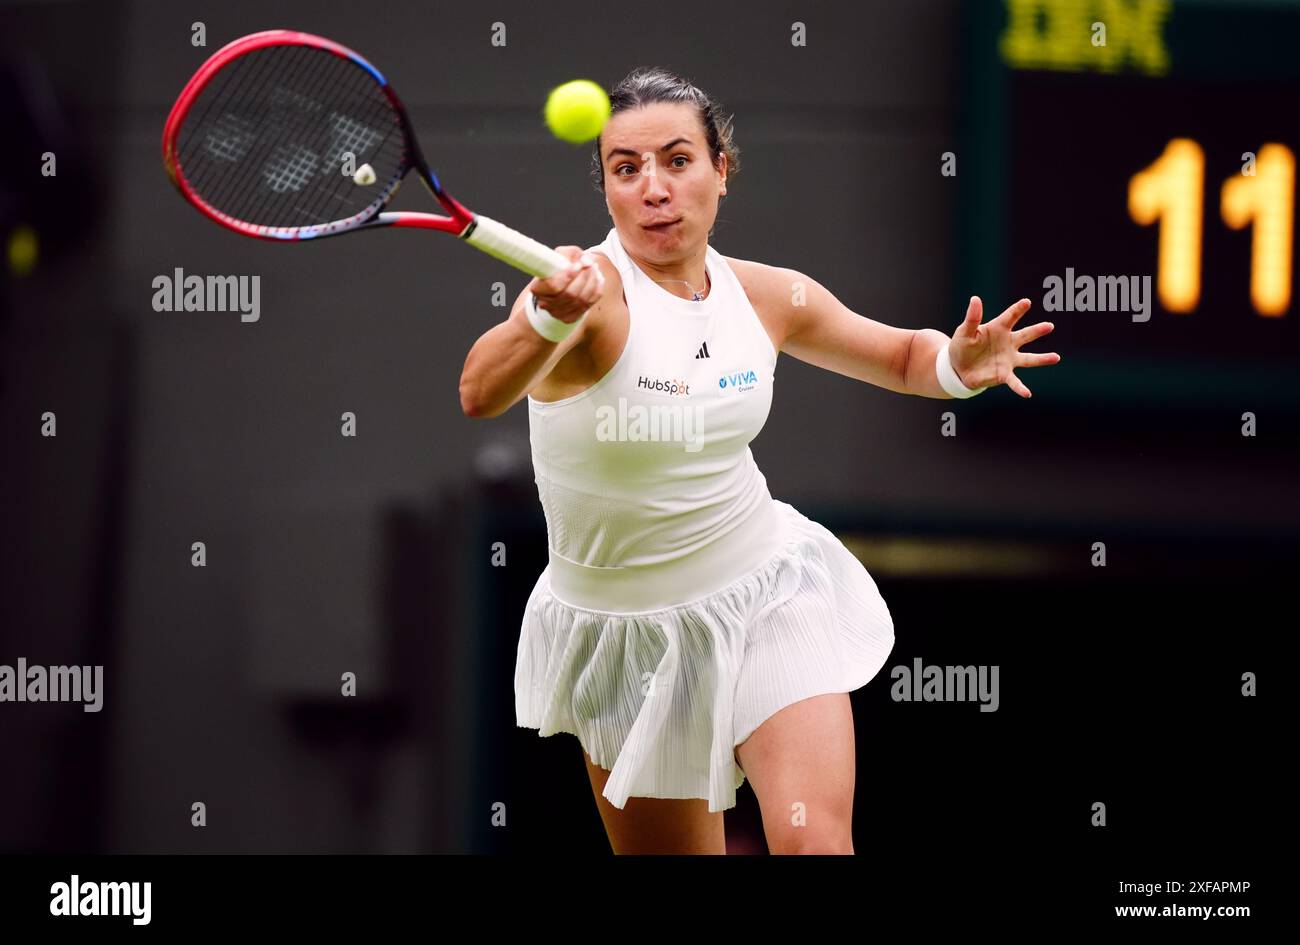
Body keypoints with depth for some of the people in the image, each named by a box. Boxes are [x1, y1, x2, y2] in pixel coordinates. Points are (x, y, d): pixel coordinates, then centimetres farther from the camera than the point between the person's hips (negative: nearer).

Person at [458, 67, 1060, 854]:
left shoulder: (769, 297, -3)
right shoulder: (590, 288, -21)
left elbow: (903, 356, 15)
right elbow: (481, 396, -41)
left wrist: (958, 363, -10)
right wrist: (549, 319, -63)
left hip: (764, 597, 2)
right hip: (626, 634, -2)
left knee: (816, 840, -18)